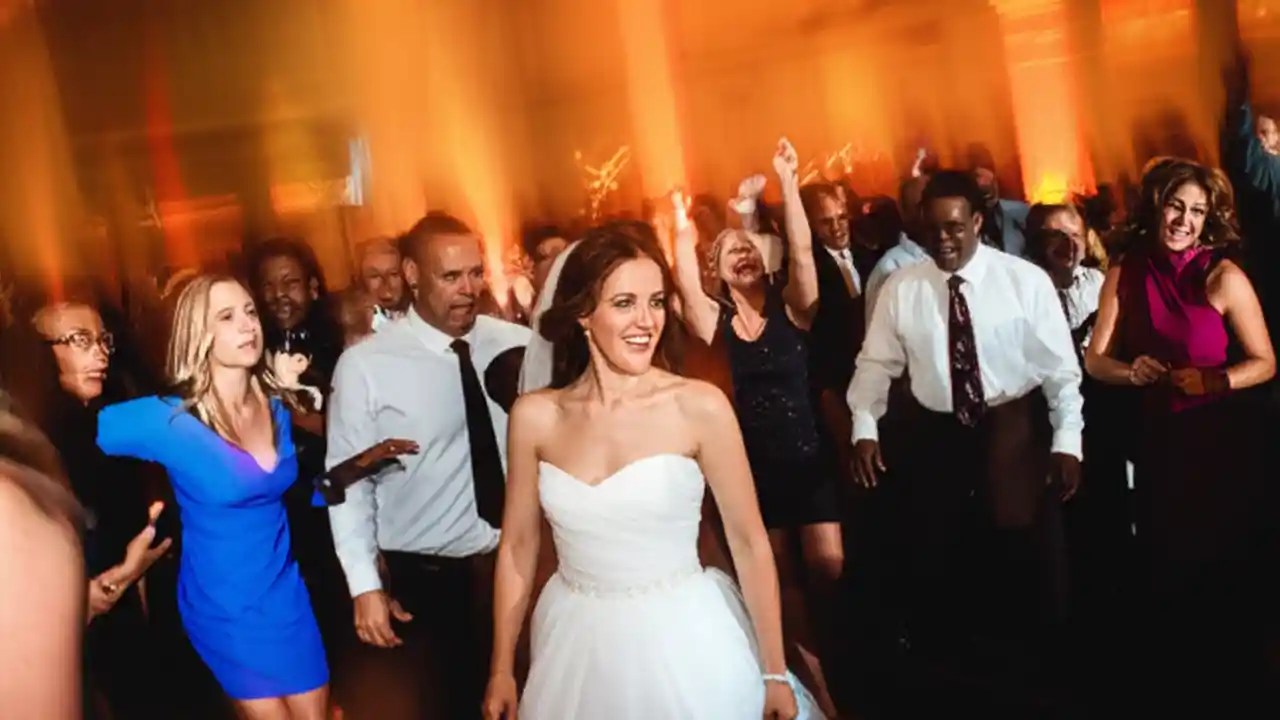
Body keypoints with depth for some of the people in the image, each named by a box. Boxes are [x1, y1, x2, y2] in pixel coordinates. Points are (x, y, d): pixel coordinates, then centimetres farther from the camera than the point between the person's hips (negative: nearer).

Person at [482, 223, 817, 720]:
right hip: (578, 648, 3)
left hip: (685, 643, -2)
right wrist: (501, 671, 7)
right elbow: (518, 546, 3)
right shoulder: (534, 416, -5)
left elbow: (748, 542, -8)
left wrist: (774, 673, -5)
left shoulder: (700, 407, -13)